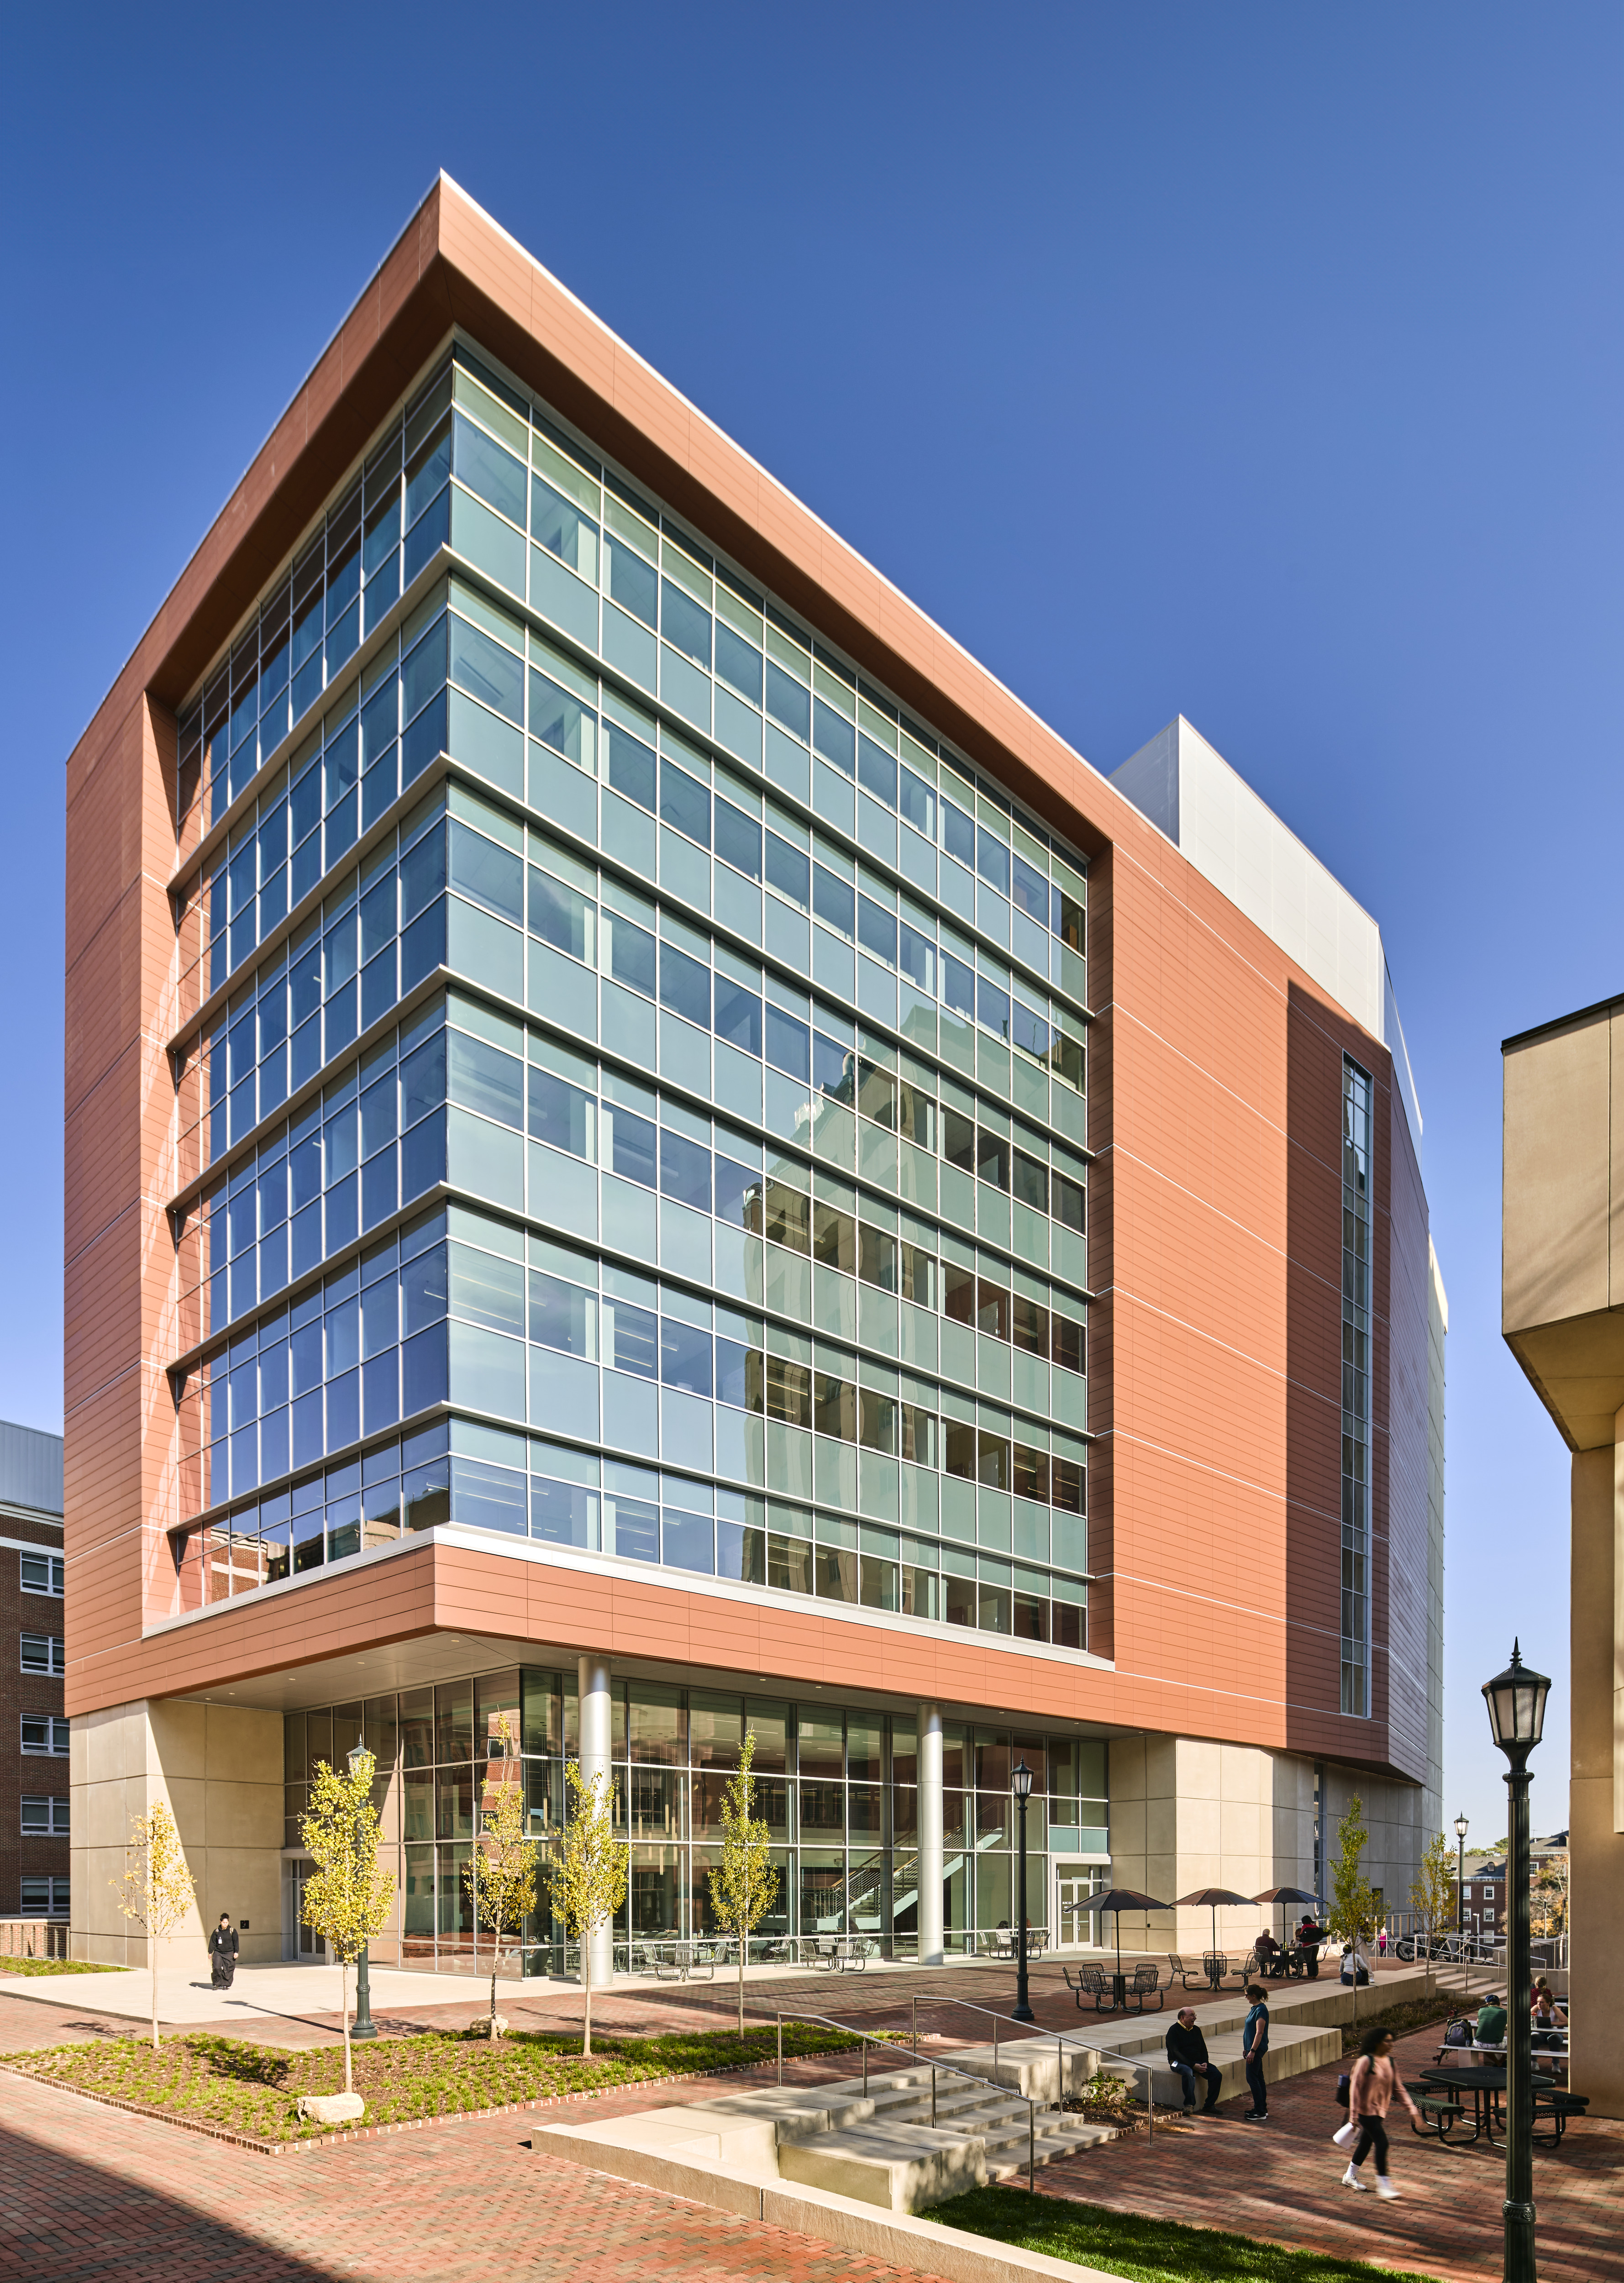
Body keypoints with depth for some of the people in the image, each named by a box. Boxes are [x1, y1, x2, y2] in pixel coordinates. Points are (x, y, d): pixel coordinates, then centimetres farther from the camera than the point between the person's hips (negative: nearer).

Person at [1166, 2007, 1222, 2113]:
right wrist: (1193, 2065, -22)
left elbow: (1203, 2049, 18)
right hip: (1179, 2062, -6)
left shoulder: (1196, 2030, 15)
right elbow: (1176, 2053, -14)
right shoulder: (1174, 2030, -6)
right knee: (1188, 2072, -39)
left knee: (1217, 2075, -16)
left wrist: (1205, 2063, -4)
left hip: (1198, 2062, 6)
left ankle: (1210, 2105, -9)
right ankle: (1189, 2105, -34)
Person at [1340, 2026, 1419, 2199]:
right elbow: (1355, 2088, -17)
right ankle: (1383, 2184, -6)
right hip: (1366, 2110, -8)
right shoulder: (1366, 2061, -19)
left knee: (1366, 2142, 17)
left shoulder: (1389, 2062, 5)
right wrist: (1354, 2115, -17)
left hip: (1380, 2111, 8)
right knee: (1382, 2143, -14)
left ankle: (1350, 2176, 33)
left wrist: (1411, 2108, 1)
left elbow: (1398, 2087, 9)